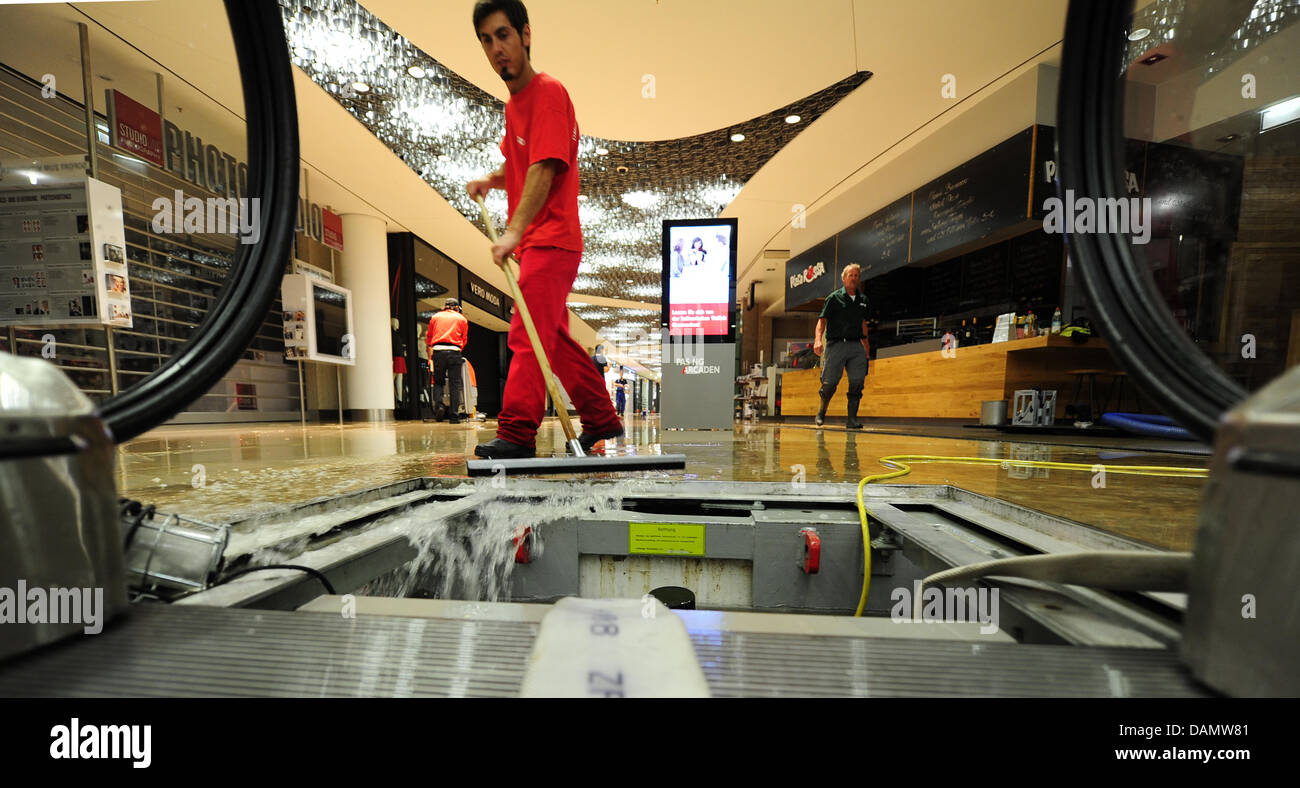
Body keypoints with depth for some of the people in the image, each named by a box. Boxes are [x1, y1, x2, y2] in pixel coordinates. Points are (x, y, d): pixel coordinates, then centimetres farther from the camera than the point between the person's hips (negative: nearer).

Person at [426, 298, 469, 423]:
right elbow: (464, 339, 14)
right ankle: (454, 416, -1)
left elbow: (429, 337, 22)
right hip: (455, 352, -1)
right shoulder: (462, 319, 16)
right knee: (455, 384, 0)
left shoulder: (435, 316, 18)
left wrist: (431, 353, 32)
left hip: (438, 351, 1)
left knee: (438, 381, 14)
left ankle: (438, 405, -8)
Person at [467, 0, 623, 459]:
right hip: (534, 242, 9)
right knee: (555, 340, 11)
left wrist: (515, 231, -28)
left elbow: (544, 169, -19)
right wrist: (491, 180, 13)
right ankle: (602, 422, 21)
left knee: (529, 336, -14)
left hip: (551, 239, -9)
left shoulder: (548, 92, -6)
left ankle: (516, 434, -9)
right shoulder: (513, 103, 20)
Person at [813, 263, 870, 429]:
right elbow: (822, 320, -5)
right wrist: (818, 339, -19)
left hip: (856, 346, 4)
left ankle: (852, 419, 1)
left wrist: (865, 341, 23)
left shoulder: (863, 300, 16)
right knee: (829, 382, -3)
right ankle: (822, 412, 22)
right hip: (836, 345, -4)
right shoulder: (834, 297, 2)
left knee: (857, 382, -6)